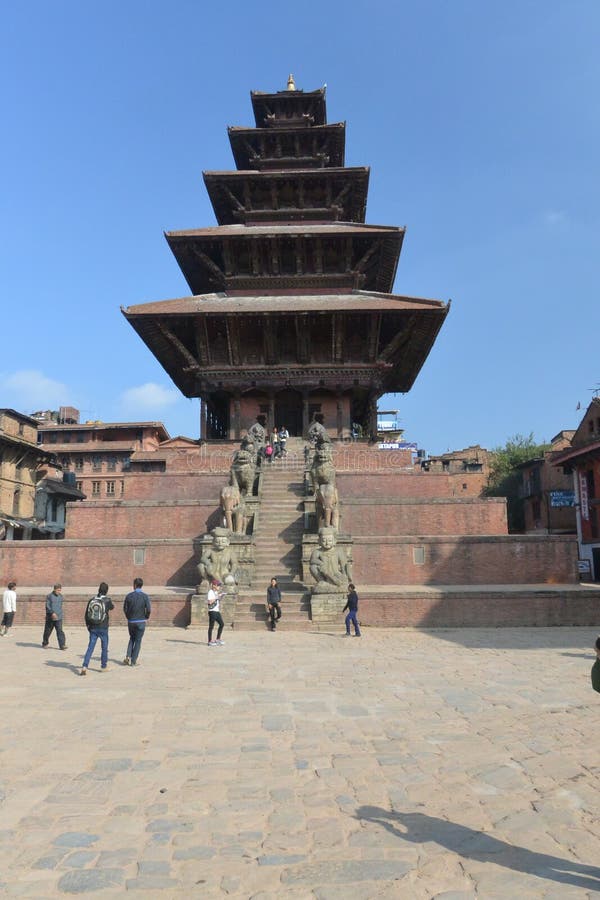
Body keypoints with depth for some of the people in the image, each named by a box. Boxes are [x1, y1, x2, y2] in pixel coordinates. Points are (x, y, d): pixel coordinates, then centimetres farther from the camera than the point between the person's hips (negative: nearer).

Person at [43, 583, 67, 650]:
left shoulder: (61, 596, 8)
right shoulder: (49, 596, -8)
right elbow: (47, 606, -15)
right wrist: (52, 613, -26)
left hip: (58, 617, 3)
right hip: (50, 617, -3)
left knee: (60, 631, -7)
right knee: (48, 631, 11)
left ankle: (62, 645, -12)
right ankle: (45, 643, 32)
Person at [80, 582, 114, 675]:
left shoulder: (91, 600, -1)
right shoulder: (107, 600, -10)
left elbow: (86, 615, 4)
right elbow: (112, 607, 12)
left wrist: (88, 626, 16)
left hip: (93, 628, 3)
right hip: (103, 628, -3)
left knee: (90, 648, 4)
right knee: (104, 648, 12)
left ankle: (84, 667, -8)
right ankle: (103, 666, 22)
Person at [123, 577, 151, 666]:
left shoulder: (129, 596, -4)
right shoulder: (145, 596, -9)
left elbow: (125, 609, -1)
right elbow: (149, 609, -14)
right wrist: (146, 617, 5)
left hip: (131, 621, 2)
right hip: (141, 622, -2)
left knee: (132, 638, 22)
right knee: (138, 641, 8)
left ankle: (128, 656, 7)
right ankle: (133, 661, 9)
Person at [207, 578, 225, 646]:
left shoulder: (216, 592, 16)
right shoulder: (210, 592, -10)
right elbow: (209, 602, -21)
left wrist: (220, 596, 10)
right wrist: (217, 597, -20)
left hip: (217, 611, 9)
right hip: (212, 611, -9)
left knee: (222, 624, 8)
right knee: (211, 626, -2)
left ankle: (218, 639, 17)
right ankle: (210, 641, 5)